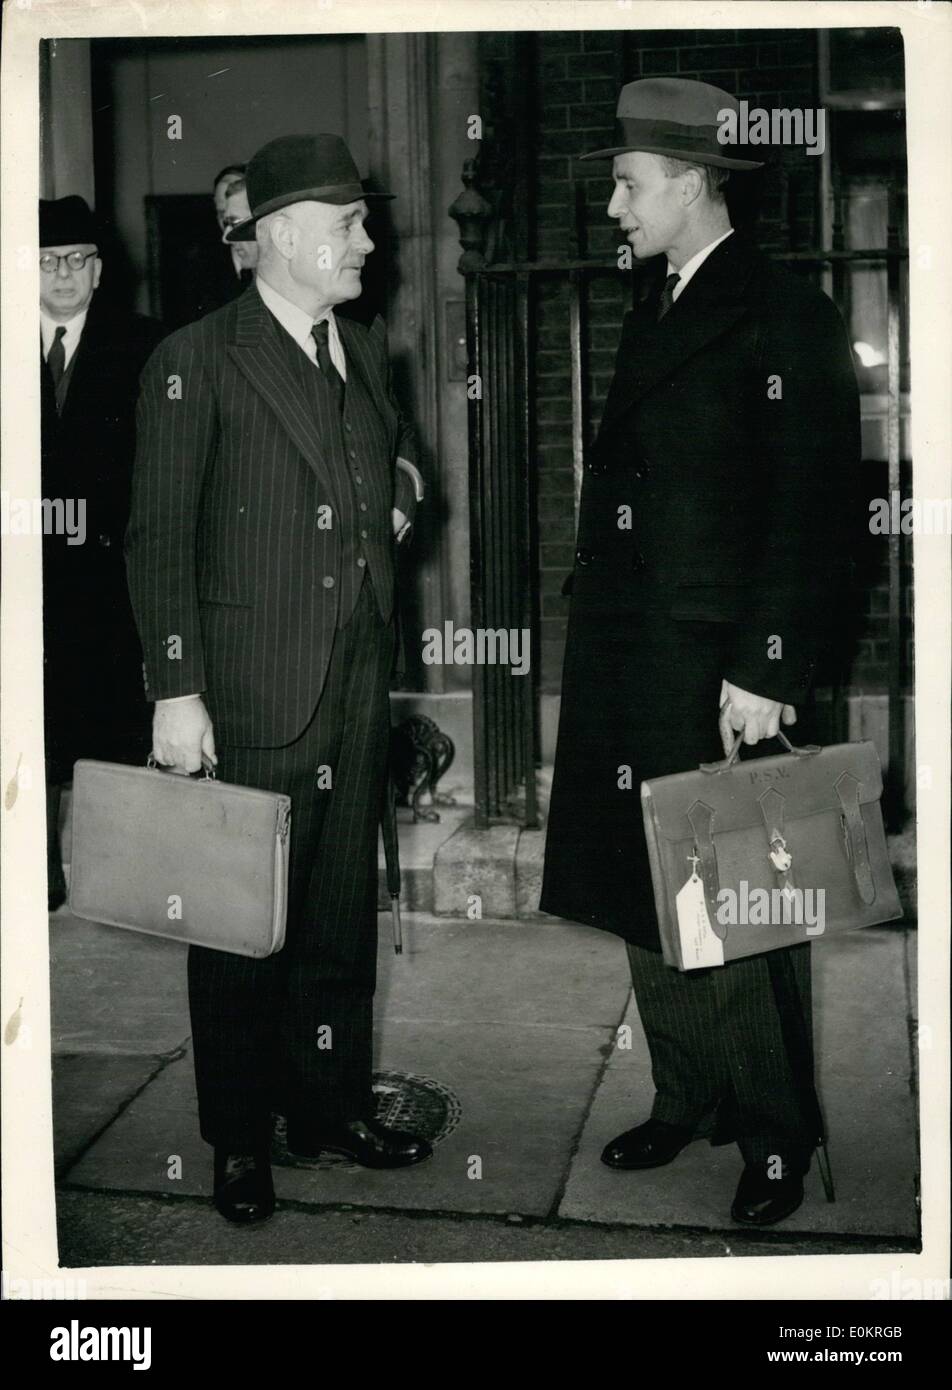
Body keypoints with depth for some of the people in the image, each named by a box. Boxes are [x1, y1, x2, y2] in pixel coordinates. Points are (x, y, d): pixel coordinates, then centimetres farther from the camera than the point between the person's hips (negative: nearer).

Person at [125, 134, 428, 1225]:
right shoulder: (196, 361, -7)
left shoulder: (366, 350, 13)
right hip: (251, 697, -6)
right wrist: (176, 692, -15)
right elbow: (159, 540, -10)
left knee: (343, 912, 15)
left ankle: (331, 1105, 31)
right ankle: (239, 1141, 20)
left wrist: (398, 499, 11)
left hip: (358, 688, 6)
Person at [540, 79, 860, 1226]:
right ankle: (685, 1101, 29)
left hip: (716, 671, -8)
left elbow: (811, 513, -14)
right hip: (623, 665, 8)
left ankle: (773, 1135, 19)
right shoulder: (652, 309, 16)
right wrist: (596, 632, 12)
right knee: (643, 904, 14)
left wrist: (768, 672, -18)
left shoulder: (783, 314, -8)